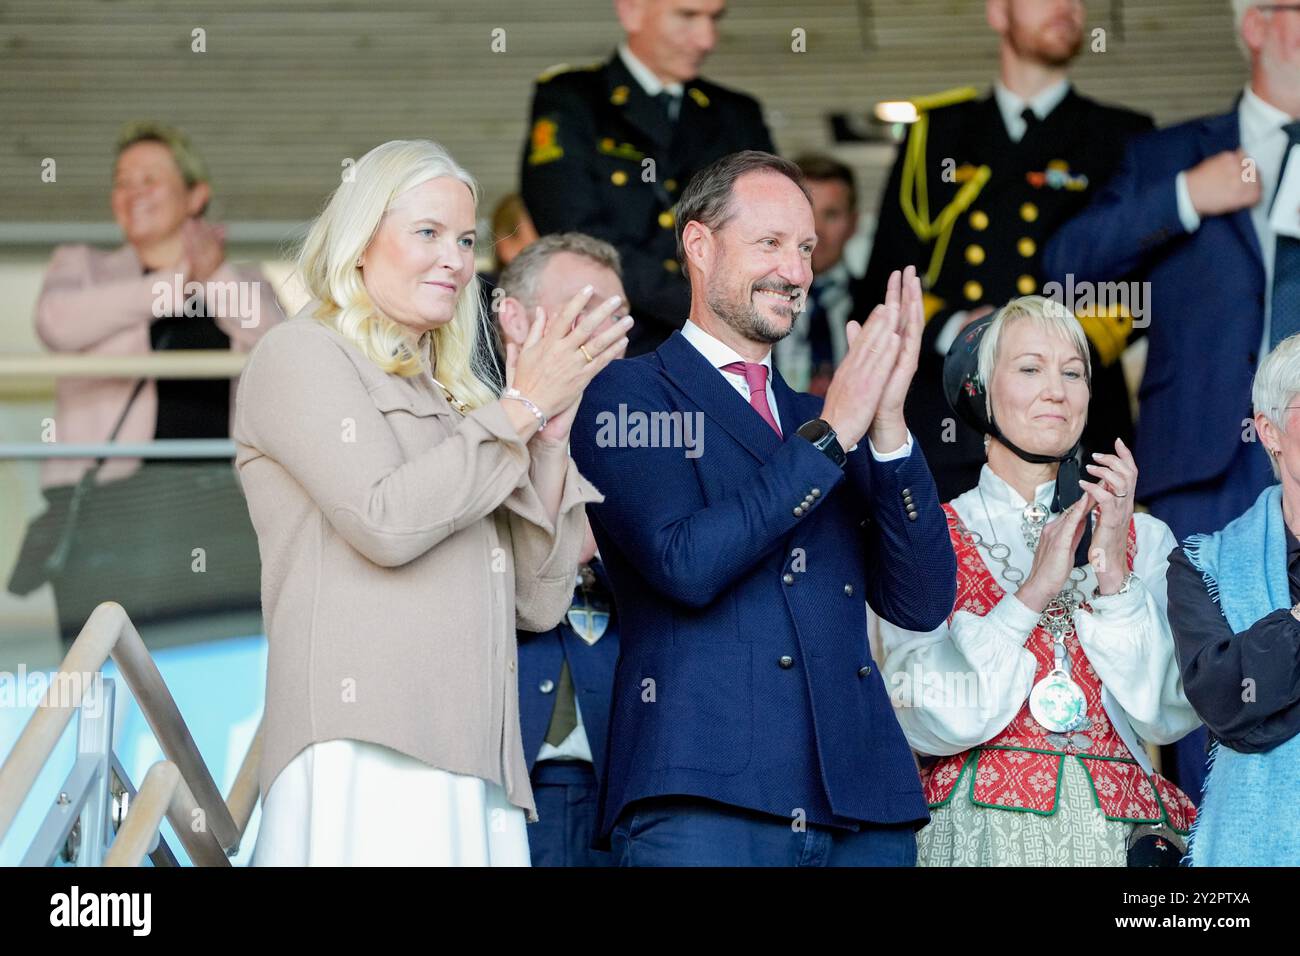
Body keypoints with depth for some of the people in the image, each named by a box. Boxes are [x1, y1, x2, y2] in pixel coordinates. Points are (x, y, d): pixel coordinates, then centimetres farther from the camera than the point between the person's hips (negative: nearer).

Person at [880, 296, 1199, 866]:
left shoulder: (1145, 540, 9)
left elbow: (1168, 716, -2)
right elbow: (929, 722, -11)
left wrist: (1112, 575, -11)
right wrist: (1034, 592, -13)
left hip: (1116, 834, 2)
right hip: (982, 834, -2)